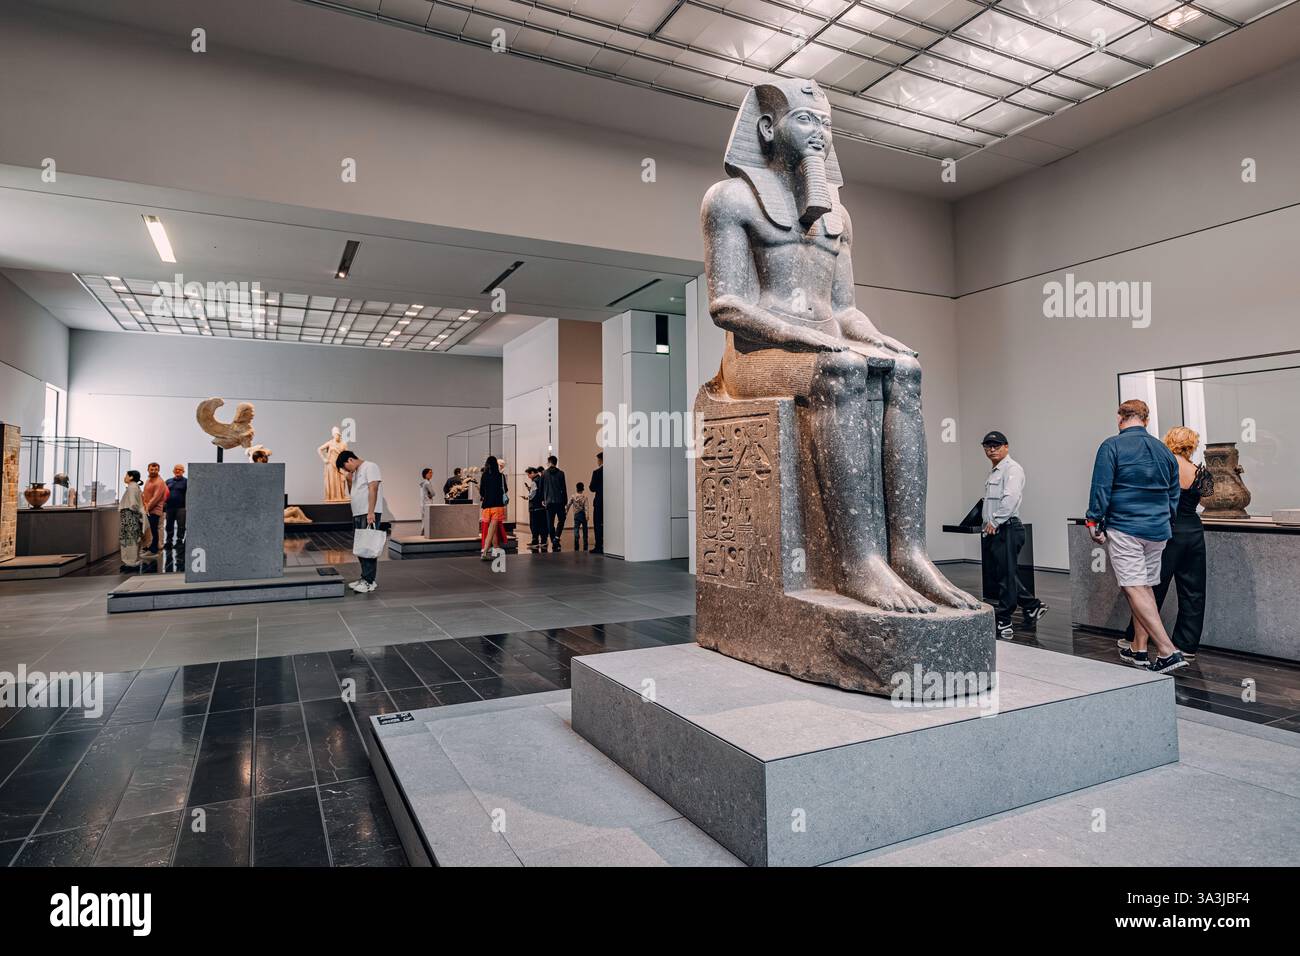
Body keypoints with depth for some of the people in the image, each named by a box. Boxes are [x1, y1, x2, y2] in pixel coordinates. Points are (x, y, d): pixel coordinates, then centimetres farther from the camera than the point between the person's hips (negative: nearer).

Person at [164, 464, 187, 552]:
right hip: (169, 507, 5)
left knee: (181, 526, -3)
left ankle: (179, 541, 5)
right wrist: (163, 509, 10)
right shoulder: (168, 481, 15)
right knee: (169, 526, 11)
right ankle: (169, 542, 20)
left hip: (181, 508, -5)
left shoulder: (186, 481, 1)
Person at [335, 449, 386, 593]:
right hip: (358, 514, 9)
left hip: (369, 514, -9)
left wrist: (370, 512, -23)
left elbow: (373, 490, -17)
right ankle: (365, 578, 18)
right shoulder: (356, 472, 21)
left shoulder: (370, 467, -7)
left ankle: (369, 581, -9)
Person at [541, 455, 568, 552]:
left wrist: (542, 499, 17)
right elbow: (564, 488, -2)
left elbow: (541, 488, 6)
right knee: (561, 520, 13)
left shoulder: (544, 474, 3)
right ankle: (556, 537, -6)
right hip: (559, 501, -1)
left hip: (549, 501, 1)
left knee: (550, 523, 7)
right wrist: (566, 501, 4)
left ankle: (553, 542, 6)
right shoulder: (560, 473, -2)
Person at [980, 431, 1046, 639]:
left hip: (1006, 530, -10)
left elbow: (1010, 498, -22)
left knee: (1006, 576, -3)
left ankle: (1002, 621, 2)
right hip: (993, 531, 10)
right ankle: (1032, 607, 30)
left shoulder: (1012, 469, -9)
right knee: (1002, 574, 16)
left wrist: (995, 521, -17)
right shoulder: (994, 472, 21)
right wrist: (988, 524, 14)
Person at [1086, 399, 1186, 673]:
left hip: (1123, 529, -7)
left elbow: (1101, 487, -12)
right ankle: (1138, 650, 23)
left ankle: (1167, 651, -15)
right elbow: (1173, 495, 17)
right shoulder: (1164, 450, 11)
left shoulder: (1112, 446, -7)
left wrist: (1094, 521, -5)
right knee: (1146, 587, 15)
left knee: (1135, 589, -7)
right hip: (1157, 530, 7)